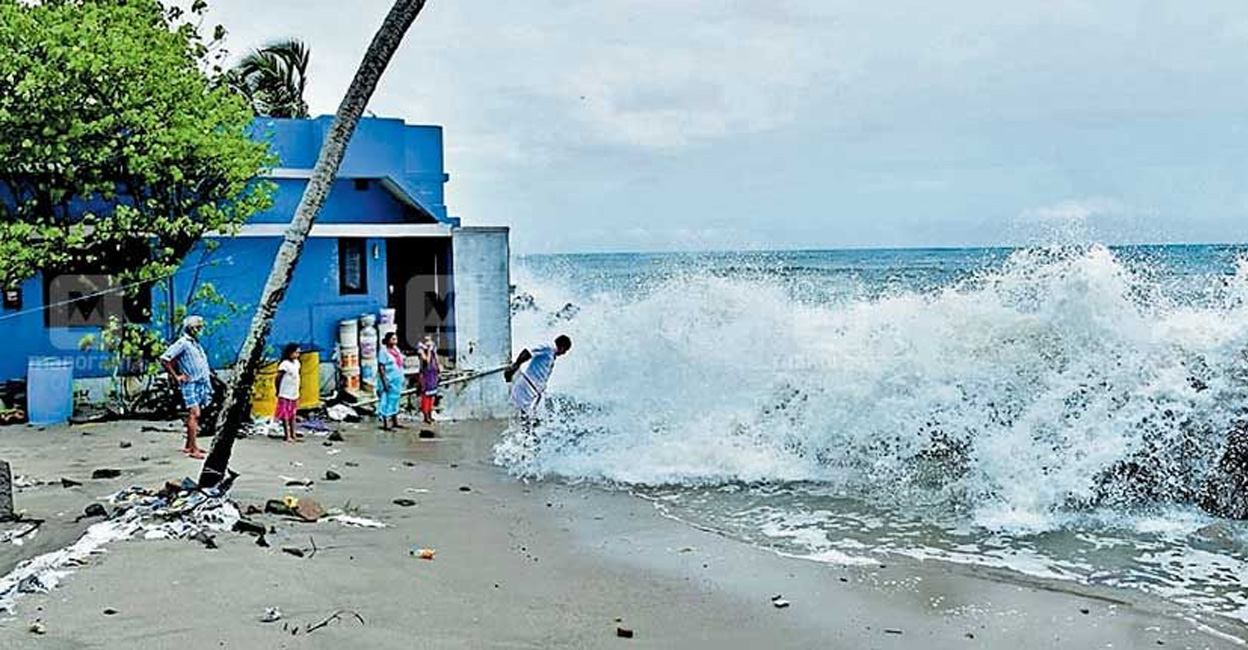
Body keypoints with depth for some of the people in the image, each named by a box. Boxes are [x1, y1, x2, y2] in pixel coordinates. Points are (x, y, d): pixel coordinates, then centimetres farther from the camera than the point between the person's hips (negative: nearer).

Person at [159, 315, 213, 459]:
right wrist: (176, 377, -12)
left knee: (193, 415, 12)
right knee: (195, 414, -15)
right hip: (190, 384, -9)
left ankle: (188, 446, 19)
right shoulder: (182, 343, -10)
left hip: (202, 383, 9)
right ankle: (194, 449, -19)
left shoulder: (196, 343, 17)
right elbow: (164, 359, -15)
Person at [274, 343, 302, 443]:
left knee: (292, 415, 12)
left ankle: (293, 435, 18)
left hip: (294, 394, 8)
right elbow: (278, 378, -12)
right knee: (285, 416, -1)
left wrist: (297, 393, 14)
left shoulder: (296, 363, 7)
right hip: (285, 395, -7)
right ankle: (288, 436, 1)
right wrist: (278, 392, -5)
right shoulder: (284, 364, -16)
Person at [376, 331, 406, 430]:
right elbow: (381, 368, -16)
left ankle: (395, 422, 22)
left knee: (395, 400, 14)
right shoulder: (383, 352, -14)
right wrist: (384, 382, -20)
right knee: (387, 401, -3)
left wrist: (403, 377, 15)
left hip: (397, 380, 8)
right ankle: (385, 425, 1)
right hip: (389, 381, -8)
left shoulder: (396, 349, 10)